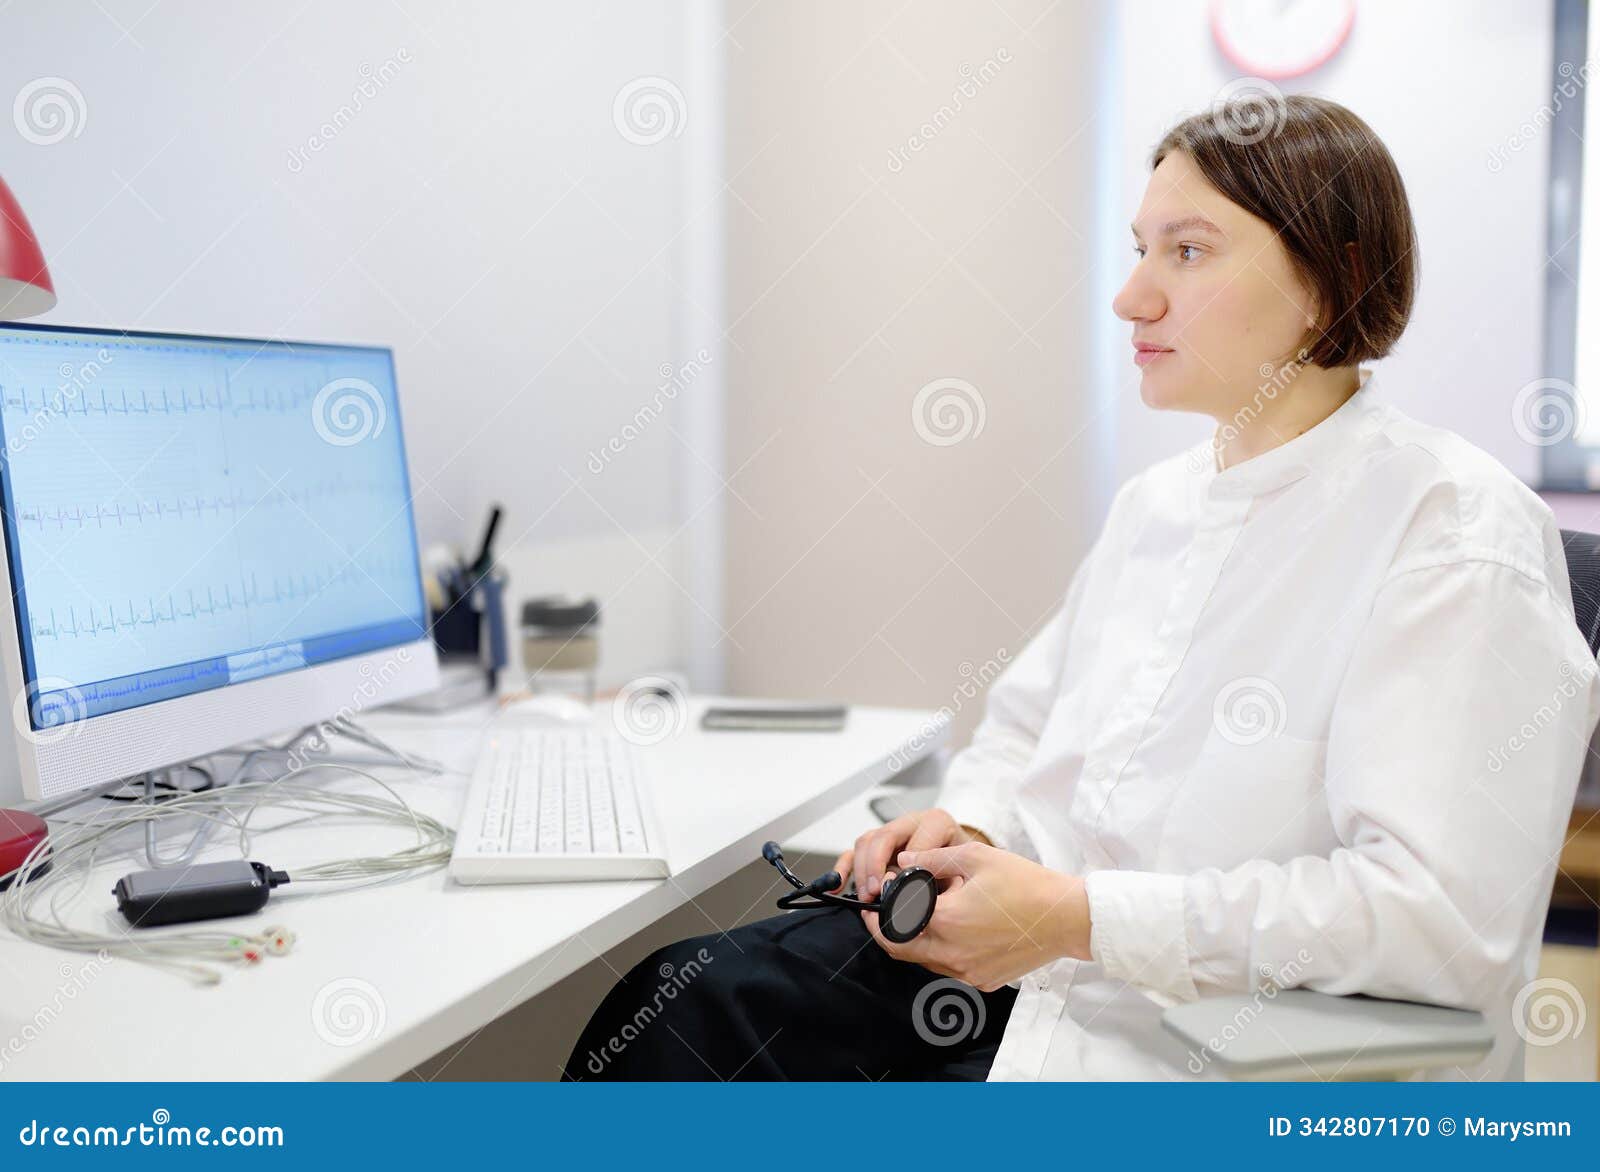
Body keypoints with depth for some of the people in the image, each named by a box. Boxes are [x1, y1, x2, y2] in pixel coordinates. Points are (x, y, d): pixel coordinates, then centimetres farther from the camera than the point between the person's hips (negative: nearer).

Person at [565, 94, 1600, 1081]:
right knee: (680, 1004, -6)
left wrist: (1084, 918, -25)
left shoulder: (1457, 540, -15)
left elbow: (1446, 913, -24)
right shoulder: (1158, 502, 13)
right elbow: (1031, 720, 21)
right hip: (1042, 958, 8)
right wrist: (968, 824, -3)